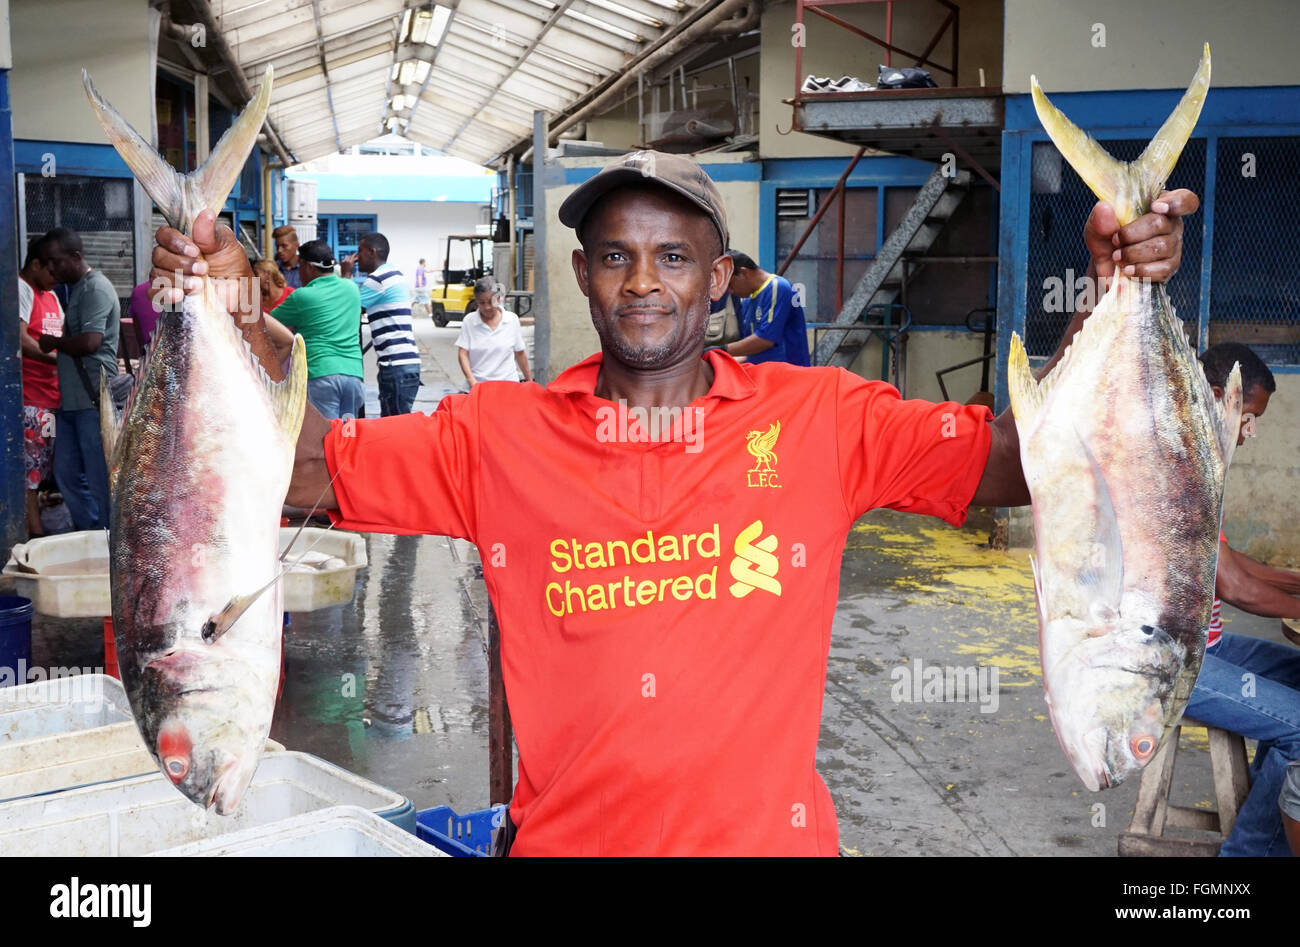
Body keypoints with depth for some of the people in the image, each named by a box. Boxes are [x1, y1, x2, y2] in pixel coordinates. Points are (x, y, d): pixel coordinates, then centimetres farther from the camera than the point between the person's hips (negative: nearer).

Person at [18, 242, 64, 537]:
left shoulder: (51, 295, 21)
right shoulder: (21, 289, -8)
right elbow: (20, 339, -19)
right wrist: (57, 360, -22)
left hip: (53, 395, 9)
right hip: (31, 396, -9)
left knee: (43, 467, 12)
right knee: (29, 468, -7)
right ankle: (36, 531, -5)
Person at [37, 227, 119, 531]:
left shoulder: (96, 289, -12)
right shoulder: (74, 289, 18)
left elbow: (89, 342, -22)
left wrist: (52, 342, -6)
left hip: (93, 400, -10)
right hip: (72, 401, 10)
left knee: (100, 477, -3)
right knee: (66, 473, 13)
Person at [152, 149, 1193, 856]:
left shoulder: (821, 417, -3)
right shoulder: (497, 432, -2)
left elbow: (1022, 464, -7)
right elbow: (307, 468, -6)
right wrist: (237, 313, -21)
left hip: (771, 835, 0)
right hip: (564, 836, 1)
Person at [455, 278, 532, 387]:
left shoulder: (512, 319, 3)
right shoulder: (469, 321, 0)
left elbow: (520, 353, 10)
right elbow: (463, 354, -4)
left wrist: (529, 381, 12)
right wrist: (472, 381, -17)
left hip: (508, 383, 0)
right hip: (478, 385, 0)